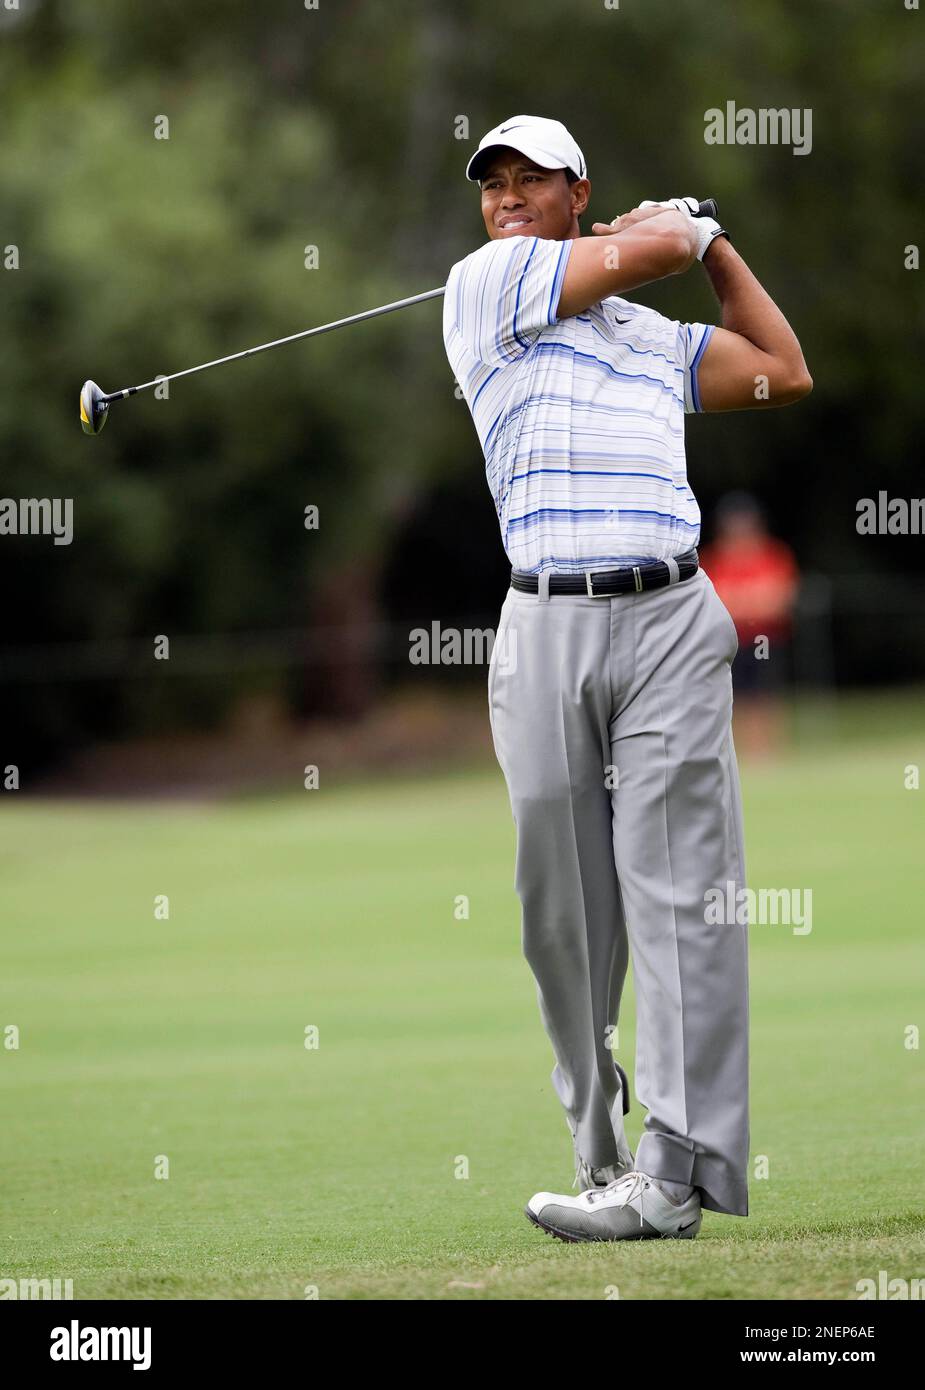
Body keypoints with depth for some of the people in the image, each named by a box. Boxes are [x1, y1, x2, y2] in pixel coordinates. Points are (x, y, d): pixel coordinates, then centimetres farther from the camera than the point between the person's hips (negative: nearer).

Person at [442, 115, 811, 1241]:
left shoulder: (659, 338, 23)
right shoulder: (486, 283, 9)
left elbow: (784, 373, 27)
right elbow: (645, 250, 3)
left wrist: (714, 243, 31)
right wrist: (683, 223, 25)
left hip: (670, 621, 2)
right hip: (544, 629, -2)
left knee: (676, 888, -9)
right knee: (561, 906, 0)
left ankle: (673, 1171, -14)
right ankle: (596, 1143, 11)